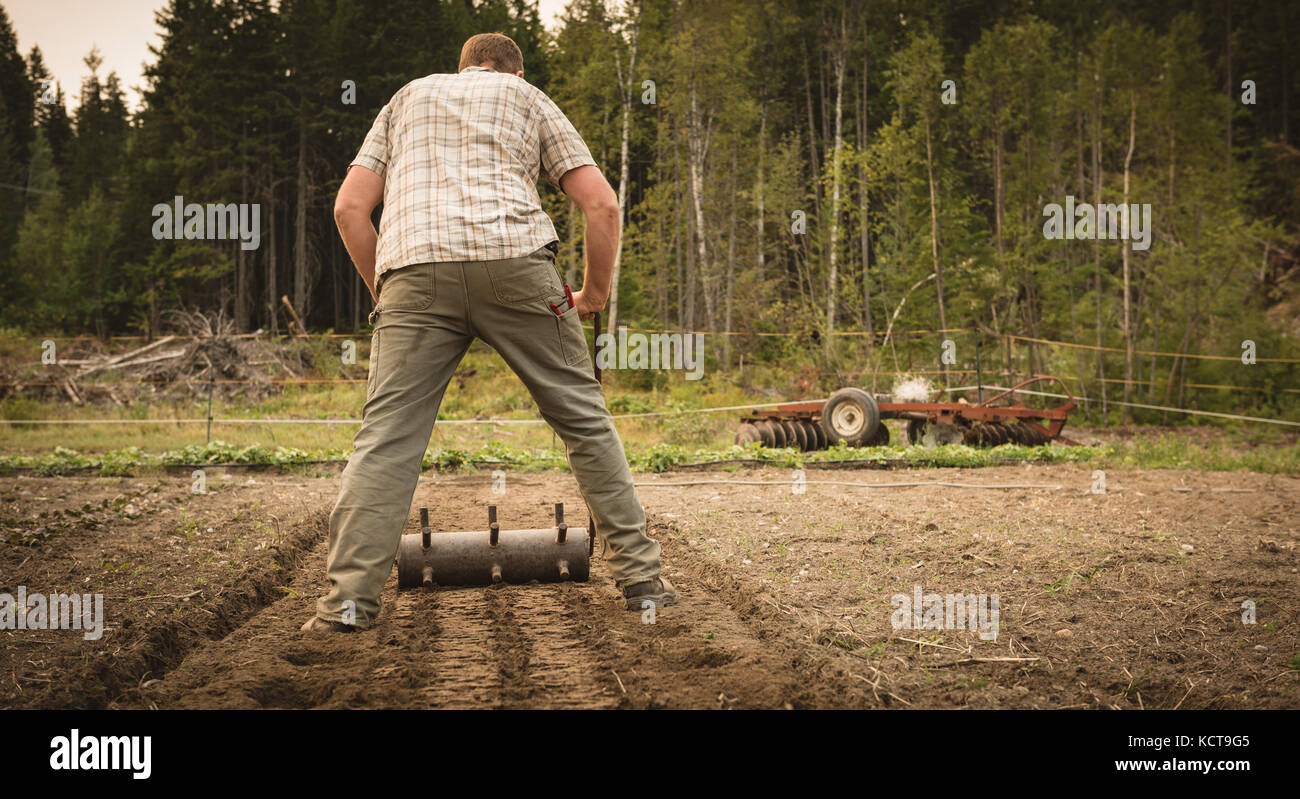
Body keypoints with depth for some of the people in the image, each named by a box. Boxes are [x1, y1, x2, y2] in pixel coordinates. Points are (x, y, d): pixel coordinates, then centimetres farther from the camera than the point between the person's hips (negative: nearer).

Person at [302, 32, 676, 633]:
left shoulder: (408, 98, 31)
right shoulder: (529, 98, 26)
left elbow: (349, 209, 19)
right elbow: (602, 205, 13)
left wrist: (385, 292, 27)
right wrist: (594, 294, 24)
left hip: (414, 267, 1)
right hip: (513, 258, -1)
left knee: (386, 435, 1)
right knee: (582, 417, 10)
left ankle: (350, 596, -9)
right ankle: (639, 576, 11)